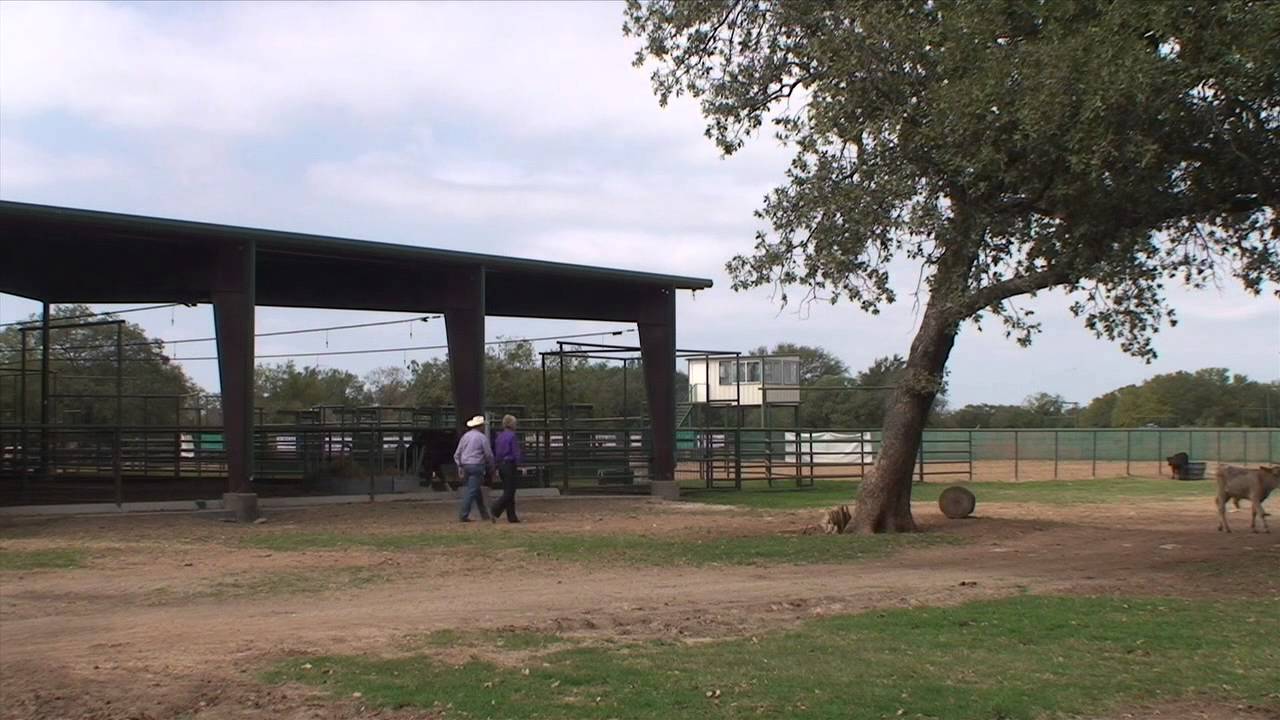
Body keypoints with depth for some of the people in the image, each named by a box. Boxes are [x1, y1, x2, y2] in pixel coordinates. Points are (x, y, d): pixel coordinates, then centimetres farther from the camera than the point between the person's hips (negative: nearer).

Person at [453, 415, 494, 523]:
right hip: (477, 466, -7)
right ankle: (463, 515, -10)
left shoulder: (465, 436, 11)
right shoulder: (482, 437, -7)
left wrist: (460, 467, 13)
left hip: (465, 466, 7)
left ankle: (484, 514, 22)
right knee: (472, 491, -6)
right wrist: (491, 468, 9)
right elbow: (489, 454, -5)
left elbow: (457, 454, 11)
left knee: (478, 490, 15)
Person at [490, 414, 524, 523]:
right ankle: (496, 511, -19)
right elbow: (516, 453, -14)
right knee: (509, 492, -7)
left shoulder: (499, 436, 12)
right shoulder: (512, 436, -12)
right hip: (510, 464, -8)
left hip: (501, 465, 8)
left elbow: (495, 453, 16)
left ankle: (512, 517, 12)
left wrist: (497, 467, 21)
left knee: (508, 491, 11)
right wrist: (521, 465, -10)